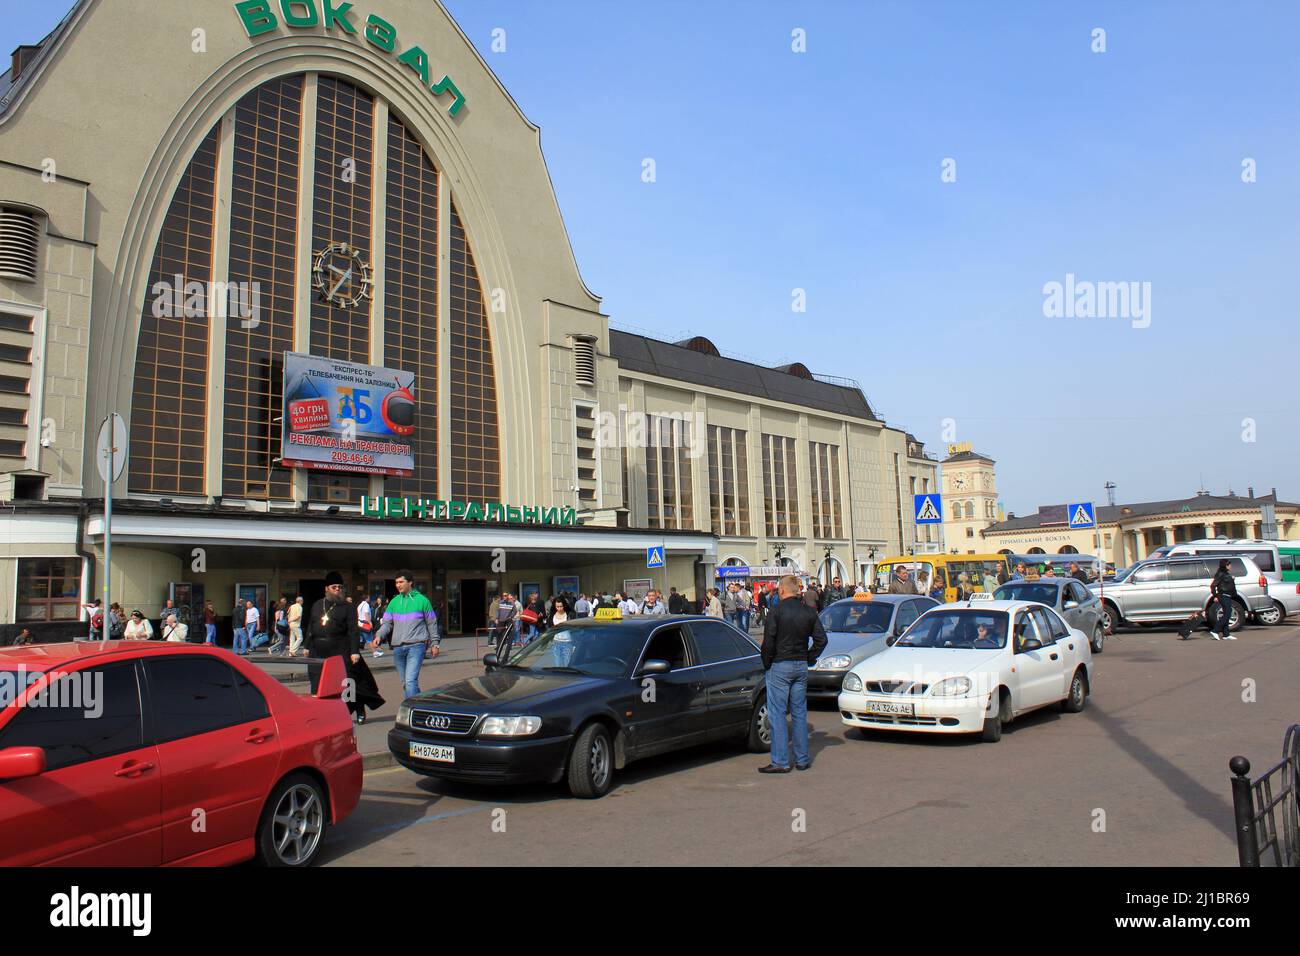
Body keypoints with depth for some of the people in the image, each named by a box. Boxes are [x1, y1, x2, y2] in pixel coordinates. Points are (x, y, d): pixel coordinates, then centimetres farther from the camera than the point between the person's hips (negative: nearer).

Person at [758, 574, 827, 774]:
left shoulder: (776, 611, -11)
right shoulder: (809, 612, 5)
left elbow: (768, 642, -13)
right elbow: (821, 639, 5)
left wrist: (767, 664, -1)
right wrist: (809, 659, 12)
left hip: (779, 667, -6)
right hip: (801, 667, 6)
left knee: (777, 714, -1)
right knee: (800, 713, 13)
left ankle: (780, 761, -2)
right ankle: (802, 759, 17)